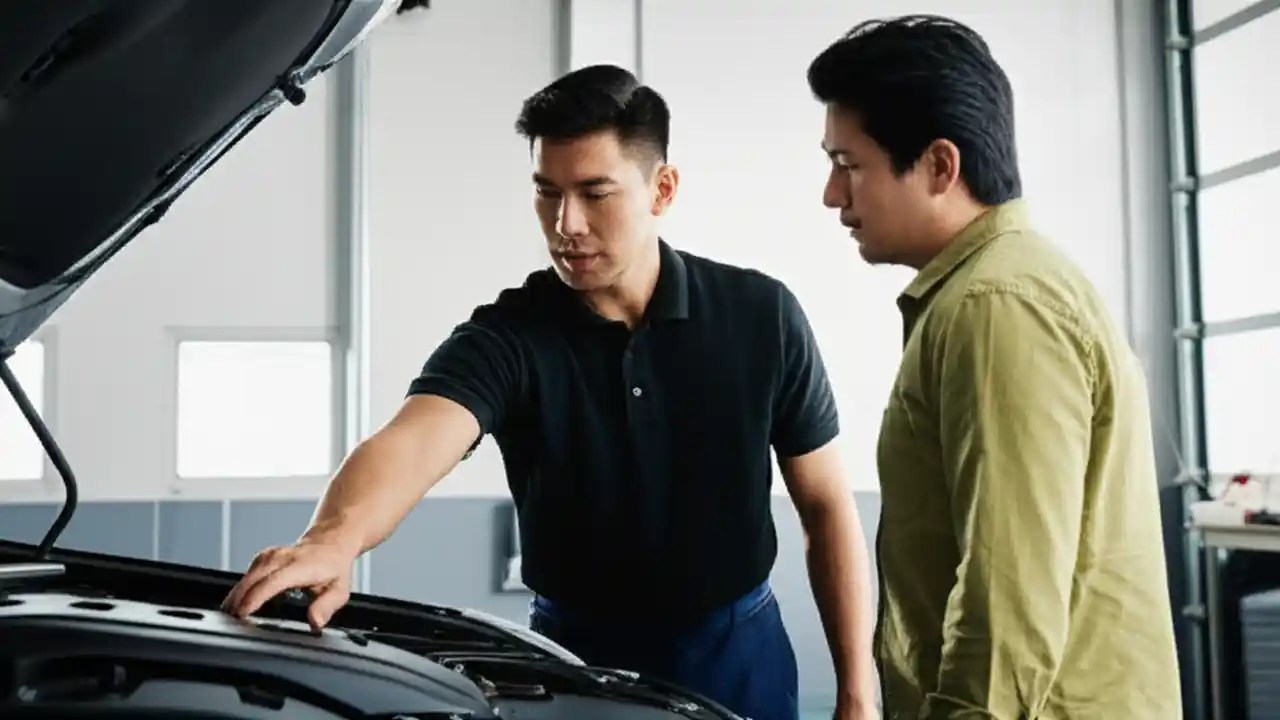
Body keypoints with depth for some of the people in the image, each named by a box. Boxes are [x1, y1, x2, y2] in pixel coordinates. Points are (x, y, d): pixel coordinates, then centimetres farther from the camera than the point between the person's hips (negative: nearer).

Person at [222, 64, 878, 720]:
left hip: (738, 655, 1)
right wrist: (335, 538, -56)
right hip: (575, 656, 0)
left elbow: (827, 506, -3)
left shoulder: (762, 316, -10)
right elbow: (409, 442, -34)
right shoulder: (505, 338, -14)